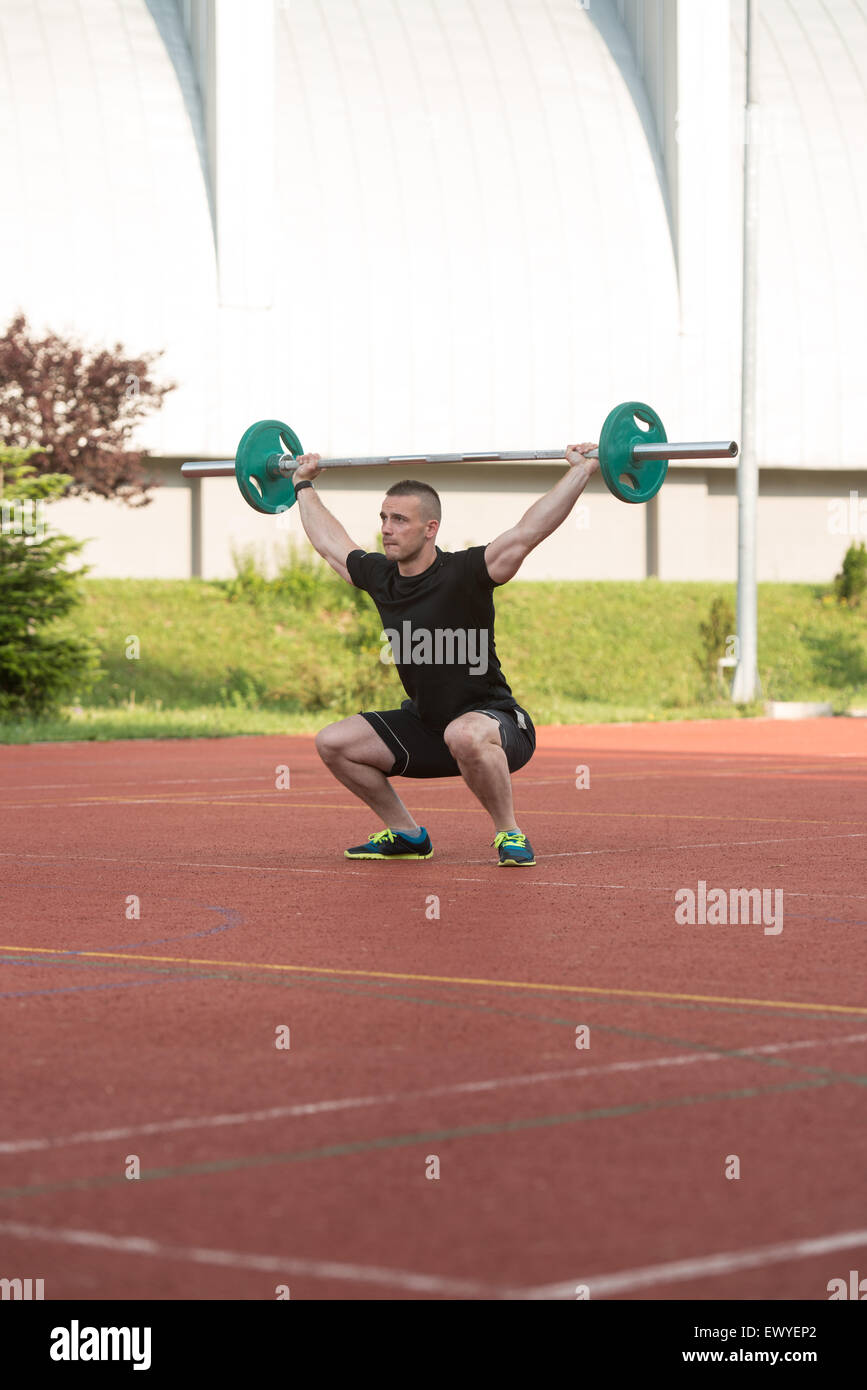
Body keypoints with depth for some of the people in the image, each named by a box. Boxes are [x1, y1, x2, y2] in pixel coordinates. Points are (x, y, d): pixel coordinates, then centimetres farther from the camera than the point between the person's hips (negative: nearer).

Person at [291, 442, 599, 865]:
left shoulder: (463, 574, -19)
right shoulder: (379, 577, 0)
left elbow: (529, 530, -27)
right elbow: (329, 541, 19)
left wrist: (582, 470, -30)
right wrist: (304, 486, 30)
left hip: (496, 724, -7)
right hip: (425, 727, 7)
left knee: (463, 735, -42)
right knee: (333, 742, 0)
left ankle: (510, 835, -21)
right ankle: (405, 835, 13)